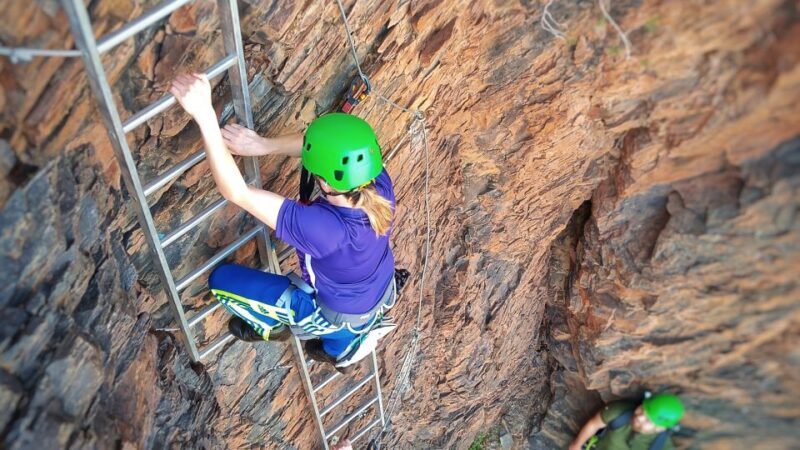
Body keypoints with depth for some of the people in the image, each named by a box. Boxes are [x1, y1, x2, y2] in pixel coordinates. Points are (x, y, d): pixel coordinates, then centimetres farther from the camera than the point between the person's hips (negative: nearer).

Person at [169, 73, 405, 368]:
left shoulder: (323, 227, -46)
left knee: (221, 279, 0)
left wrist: (204, 116, -49)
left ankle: (273, 327, 32)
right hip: (382, 293, 5)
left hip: (340, 315, -5)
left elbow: (237, 192, -45)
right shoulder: (379, 182, -31)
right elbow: (334, 146, -15)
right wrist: (264, 145, -23)